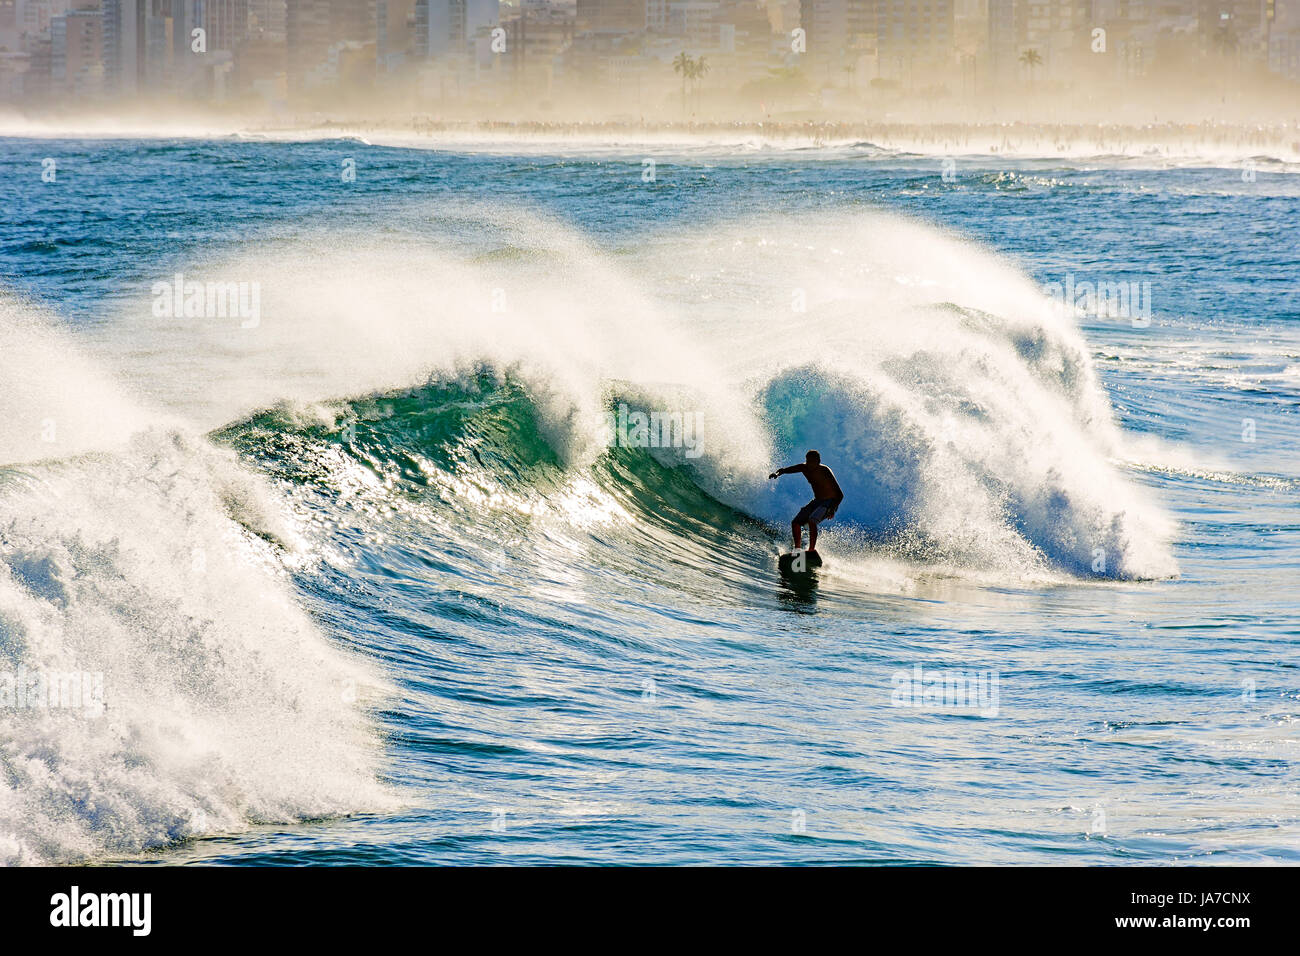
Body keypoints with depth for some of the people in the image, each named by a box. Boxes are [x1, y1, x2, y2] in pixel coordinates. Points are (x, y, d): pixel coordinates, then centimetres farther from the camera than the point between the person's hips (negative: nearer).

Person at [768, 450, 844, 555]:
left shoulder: (824, 471, -22)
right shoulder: (804, 468, -4)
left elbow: (840, 494, -23)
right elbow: (784, 470, 4)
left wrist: (833, 508, -37)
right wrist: (777, 473, -20)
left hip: (829, 503, -7)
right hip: (817, 501, 7)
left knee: (812, 521, -31)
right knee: (795, 523, -3)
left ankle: (812, 549, -30)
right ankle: (797, 549, 5)